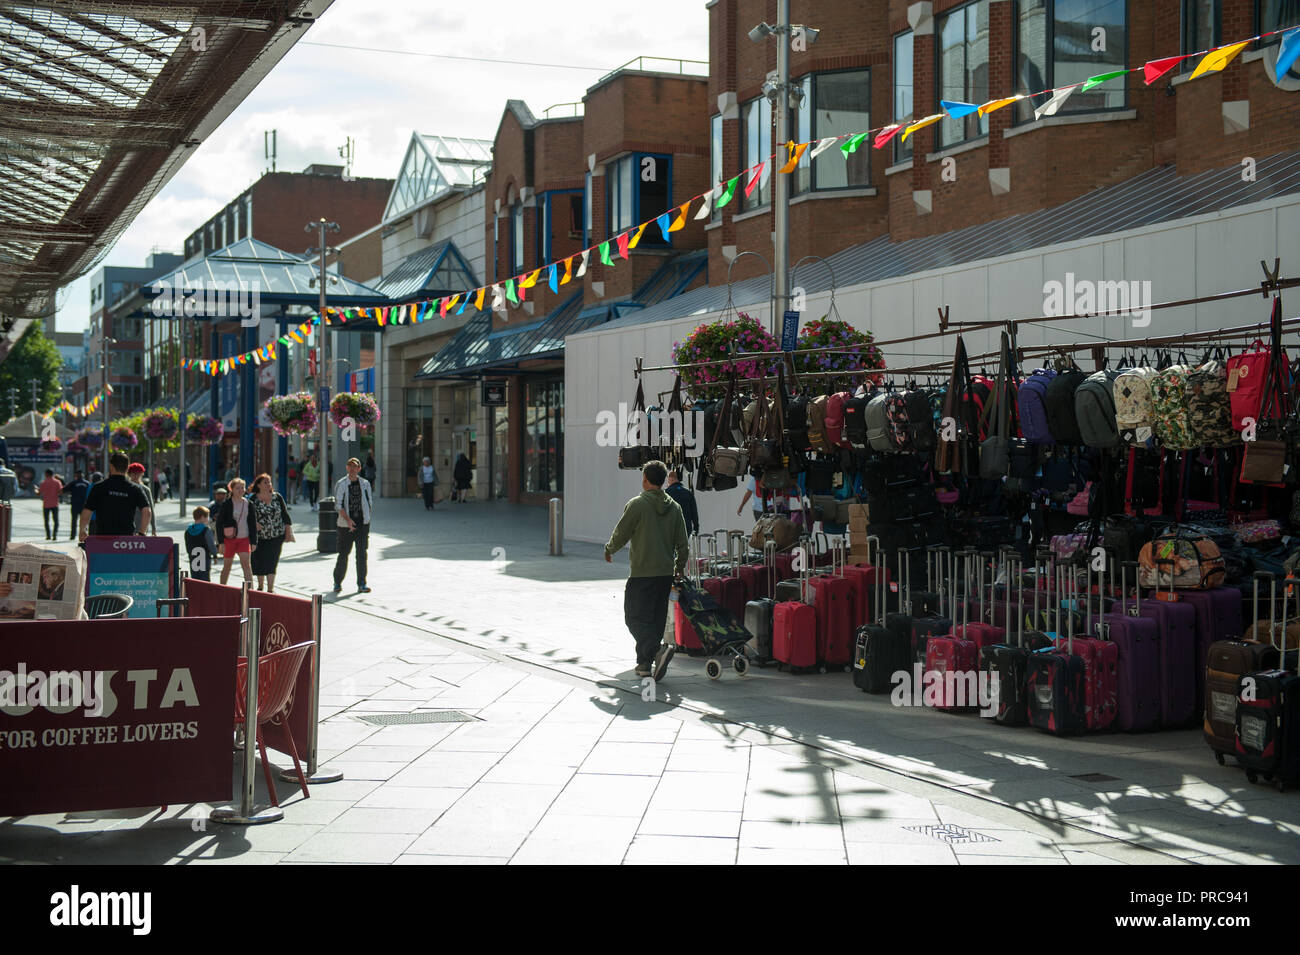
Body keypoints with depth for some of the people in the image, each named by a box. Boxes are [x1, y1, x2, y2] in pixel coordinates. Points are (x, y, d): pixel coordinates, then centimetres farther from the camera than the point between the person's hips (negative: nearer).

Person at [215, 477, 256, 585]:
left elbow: (252, 523, 11)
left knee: (245, 562, -11)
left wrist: (253, 542, 7)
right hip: (229, 538, -2)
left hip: (244, 538, 2)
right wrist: (221, 542, -9)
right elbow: (219, 523, -4)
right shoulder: (227, 504, -5)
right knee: (228, 565, 7)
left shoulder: (248, 504, 6)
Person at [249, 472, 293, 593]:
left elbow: (285, 515, 7)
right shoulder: (253, 499, -3)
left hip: (276, 536, 0)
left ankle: (270, 589, -8)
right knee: (259, 561, 7)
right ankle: (260, 586, 26)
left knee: (272, 561, -8)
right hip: (259, 537, 0)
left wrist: (288, 532, 3)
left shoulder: (277, 497, 3)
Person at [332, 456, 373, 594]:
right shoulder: (341, 484, -3)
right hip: (345, 525, -2)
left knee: (362, 554, -1)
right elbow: (338, 504, -8)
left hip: (363, 523, 3)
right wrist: (348, 519, -20)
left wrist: (367, 521, 10)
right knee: (343, 554, 1)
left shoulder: (365, 484, 8)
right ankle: (337, 582, 17)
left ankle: (361, 584, 3)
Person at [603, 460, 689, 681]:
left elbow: (620, 535, -5)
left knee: (635, 618, -2)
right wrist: (679, 568, 24)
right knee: (656, 618, 13)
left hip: (642, 573, -6)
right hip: (666, 573, 6)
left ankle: (657, 650, -24)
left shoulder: (637, 504, -10)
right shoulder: (674, 507, 7)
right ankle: (645, 663, 15)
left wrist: (609, 551, 16)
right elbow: (682, 544, 10)